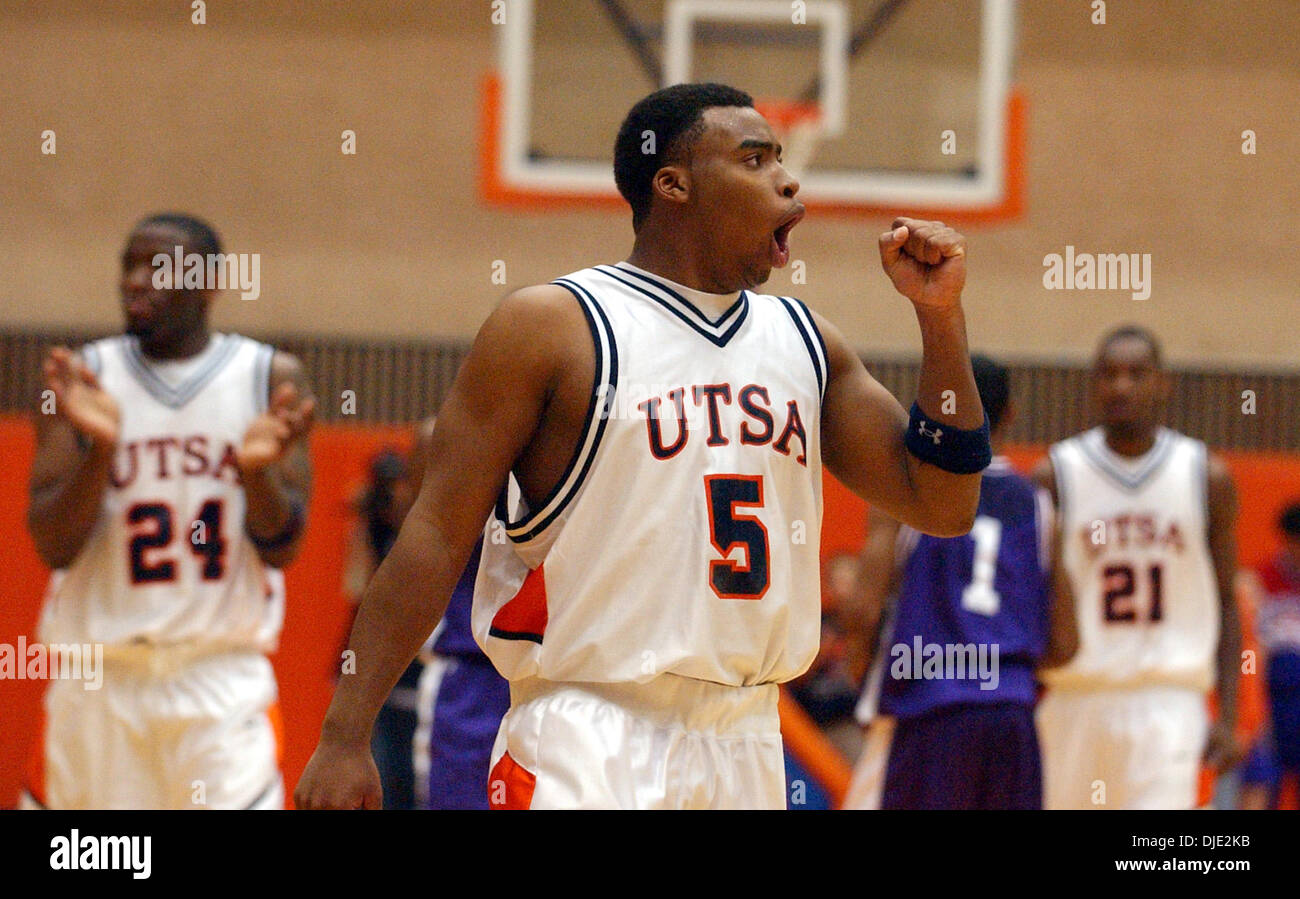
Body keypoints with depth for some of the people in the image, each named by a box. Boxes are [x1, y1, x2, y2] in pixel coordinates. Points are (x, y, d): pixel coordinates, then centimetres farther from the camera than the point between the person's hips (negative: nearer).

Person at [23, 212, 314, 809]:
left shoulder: (271, 378, 3)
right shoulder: (81, 381, 2)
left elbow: (283, 548, 0)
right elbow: (53, 546, -4)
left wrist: (256, 470, -20)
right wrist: (100, 449, -20)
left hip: (225, 676, -1)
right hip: (99, 676, 1)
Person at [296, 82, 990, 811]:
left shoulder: (803, 342, 14)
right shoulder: (552, 327, -4)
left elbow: (941, 506, 14)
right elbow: (440, 535, -7)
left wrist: (940, 315, 4)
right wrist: (346, 735, -13)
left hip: (746, 747, 6)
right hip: (586, 745, -6)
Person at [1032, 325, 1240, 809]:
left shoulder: (1206, 478, 5)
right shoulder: (1055, 476, 2)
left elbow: (1225, 602, 9)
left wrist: (1227, 716, 2)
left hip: (1167, 701, -1)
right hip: (1074, 696, 1)